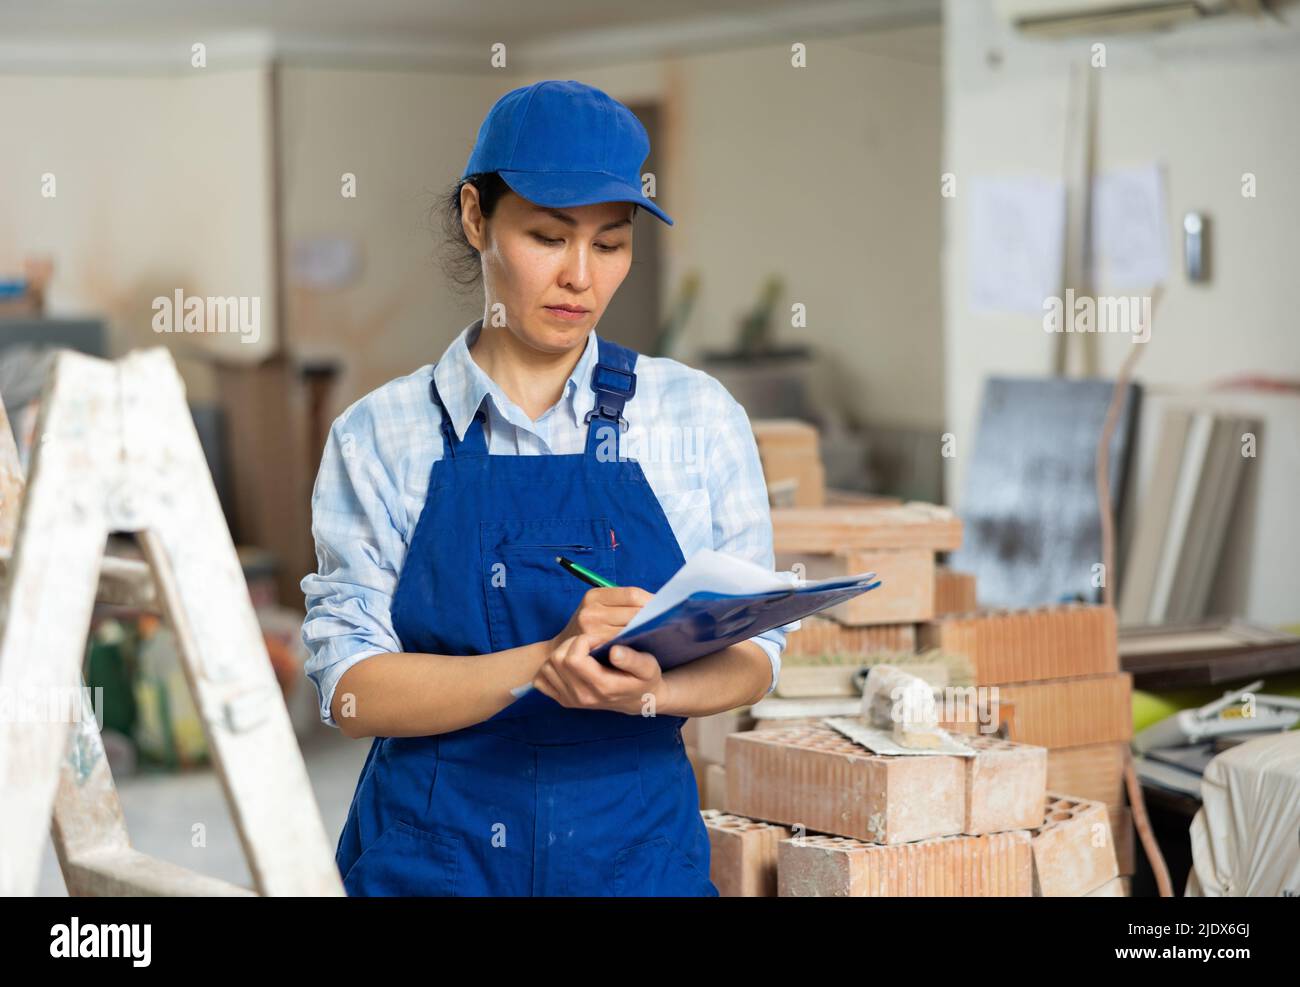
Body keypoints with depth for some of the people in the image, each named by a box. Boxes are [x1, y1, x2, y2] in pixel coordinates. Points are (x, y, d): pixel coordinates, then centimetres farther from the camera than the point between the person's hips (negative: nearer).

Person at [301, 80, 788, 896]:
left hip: (636, 851, 1)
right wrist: (541, 663, -23)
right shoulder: (381, 435, -1)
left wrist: (650, 690, -20)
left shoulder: (696, 416, 2)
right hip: (431, 857, -1)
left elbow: (753, 652, 1)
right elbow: (352, 689, -8)